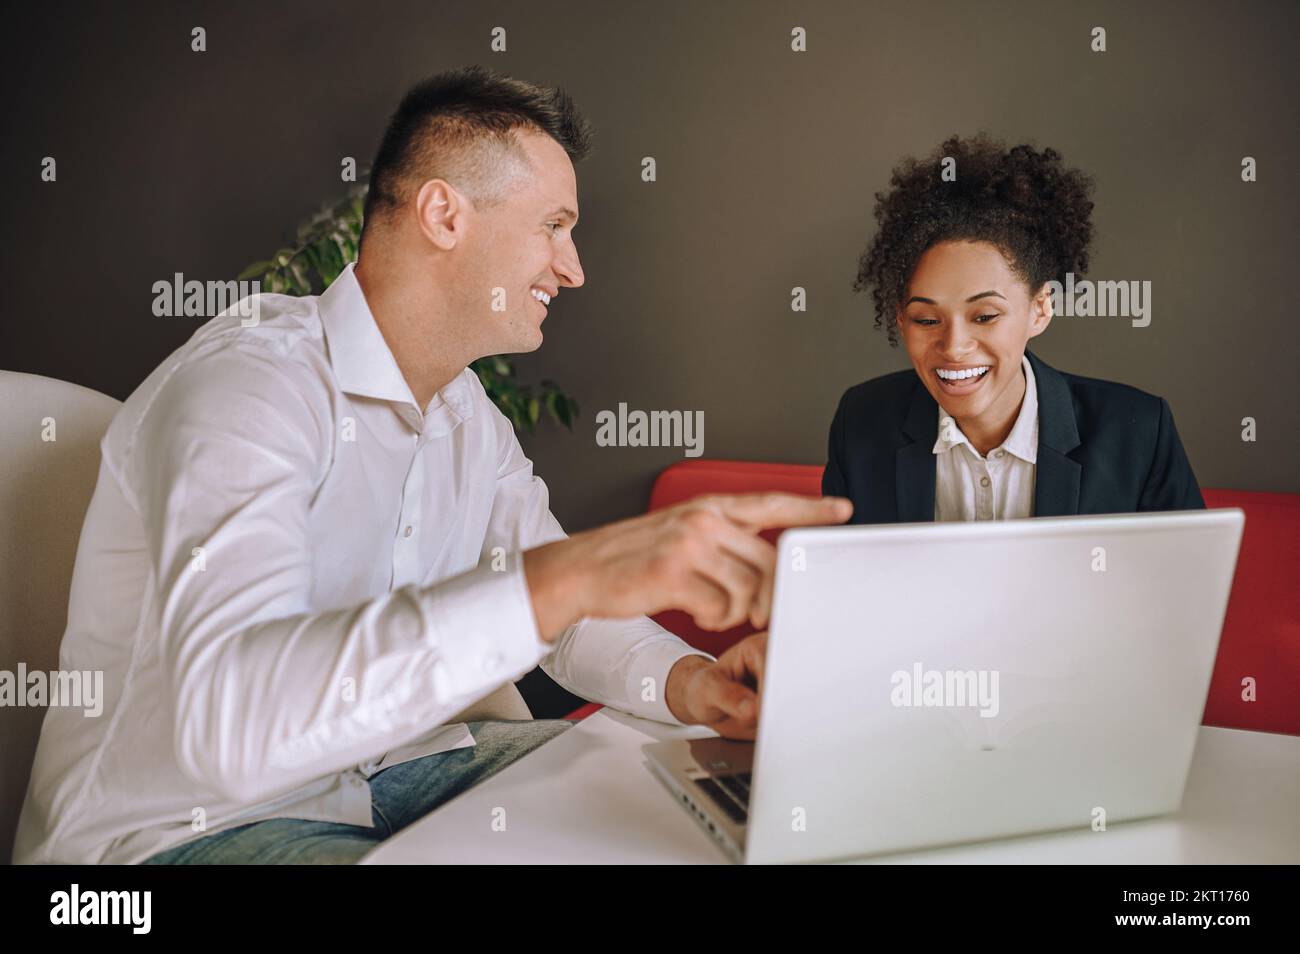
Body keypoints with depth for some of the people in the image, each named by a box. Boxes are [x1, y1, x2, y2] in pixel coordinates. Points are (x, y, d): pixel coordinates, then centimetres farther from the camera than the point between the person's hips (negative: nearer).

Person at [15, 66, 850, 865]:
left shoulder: (468, 415, 5)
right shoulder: (247, 383, -25)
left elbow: (562, 614, 8)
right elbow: (224, 718, -41)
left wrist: (685, 682, -15)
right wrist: (561, 577, -51)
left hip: (381, 768, 8)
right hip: (178, 826, -7)